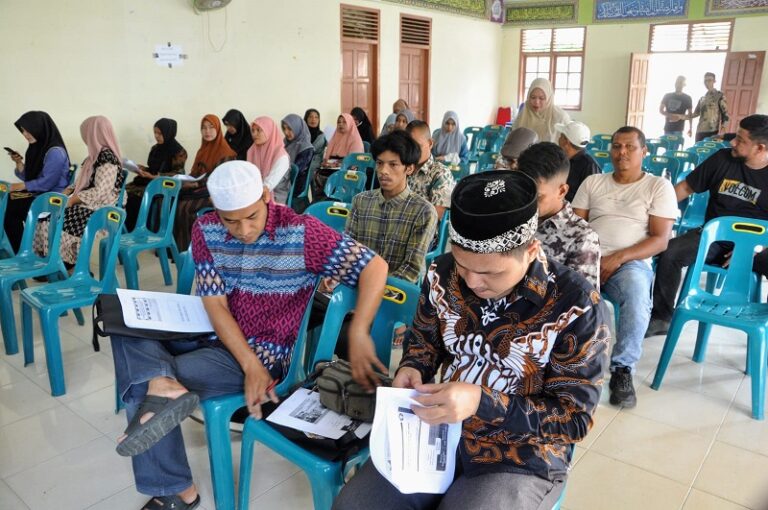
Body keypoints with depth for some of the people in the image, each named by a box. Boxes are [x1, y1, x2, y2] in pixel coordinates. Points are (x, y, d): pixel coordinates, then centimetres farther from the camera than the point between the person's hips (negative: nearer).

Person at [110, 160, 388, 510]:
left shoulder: (300, 233, -21)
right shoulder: (206, 230, -6)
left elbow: (375, 267, -22)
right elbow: (214, 303, -10)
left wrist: (358, 333, -35)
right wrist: (250, 367, -22)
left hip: (265, 351, -6)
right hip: (212, 333, 6)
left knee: (141, 380, -20)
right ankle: (165, 386, -35)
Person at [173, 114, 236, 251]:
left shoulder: (225, 152, -7)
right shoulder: (203, 149, 17)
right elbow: (195, 172, 17)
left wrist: (197, 184, -21)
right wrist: (186, 181, -5)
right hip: (198, 188, 7)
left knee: (184, 207, -26)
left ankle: (185, 247, -13)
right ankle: (174, 243, -11)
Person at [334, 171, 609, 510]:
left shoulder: (575, 306, -19)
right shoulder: (444, 274, -6)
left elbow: (575, 416, -15)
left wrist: (481, 402, -27)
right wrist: (412, 370, -11)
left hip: (522, 459, -4)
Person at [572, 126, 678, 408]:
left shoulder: (659, 186, 10)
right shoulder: (592, 182, 19)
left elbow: (660, 240, 0)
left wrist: (618, 258, -14)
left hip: (631, 263, -2)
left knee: (636, 289, -38)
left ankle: (622, 369, -23)